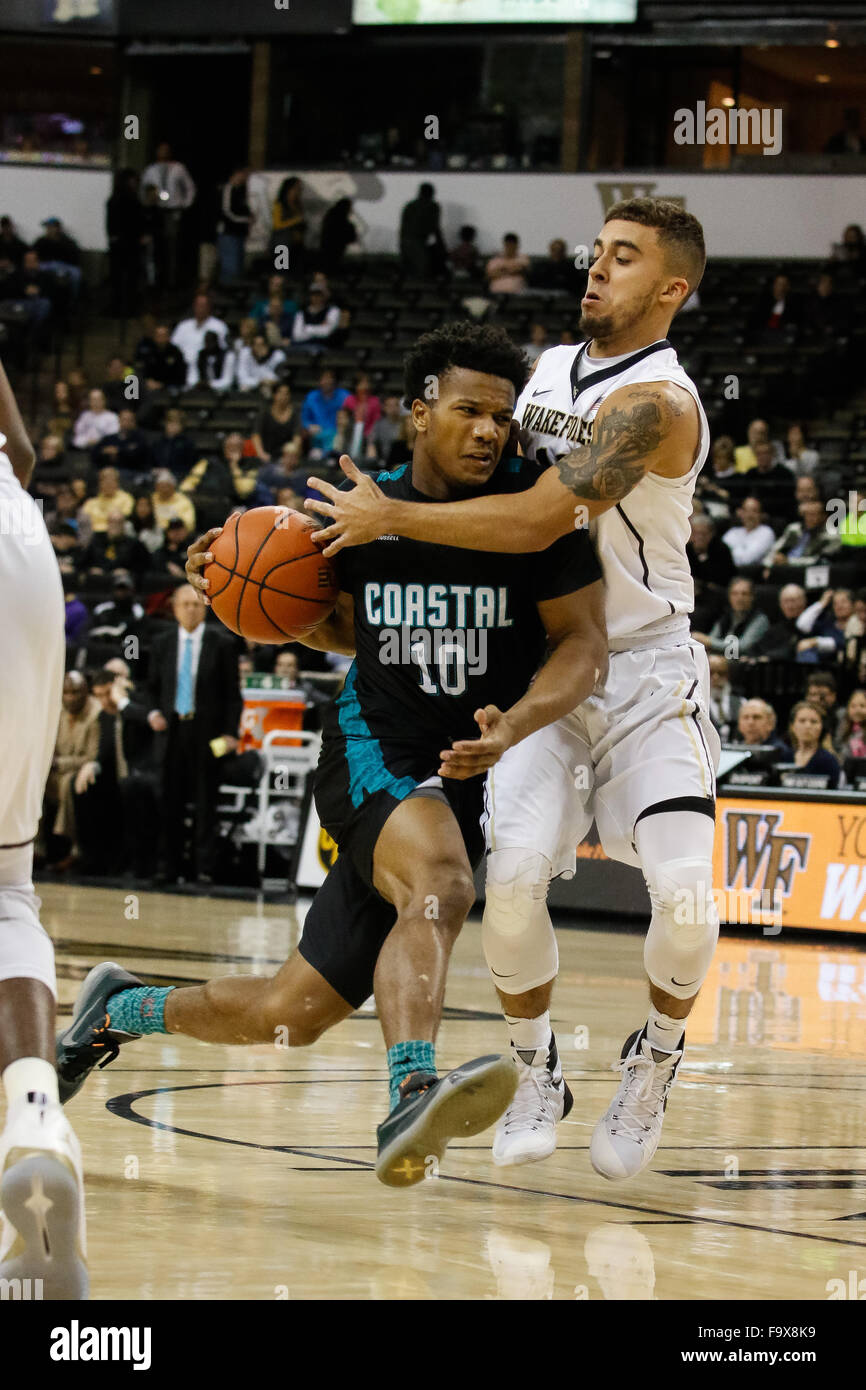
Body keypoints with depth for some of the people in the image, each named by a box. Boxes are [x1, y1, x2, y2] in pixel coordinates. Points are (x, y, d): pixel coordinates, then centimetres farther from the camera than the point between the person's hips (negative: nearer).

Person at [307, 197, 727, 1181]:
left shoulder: (657, 402, -19)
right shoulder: (548, 369, 8)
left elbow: (539, 519, -26)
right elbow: (493, 470, 27)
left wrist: (390, 519, -19)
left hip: (645, 667, -5)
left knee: (684, 888, -19)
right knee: (512, 871, -16)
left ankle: (657, 1057, 10)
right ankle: (533, 1074, 6)